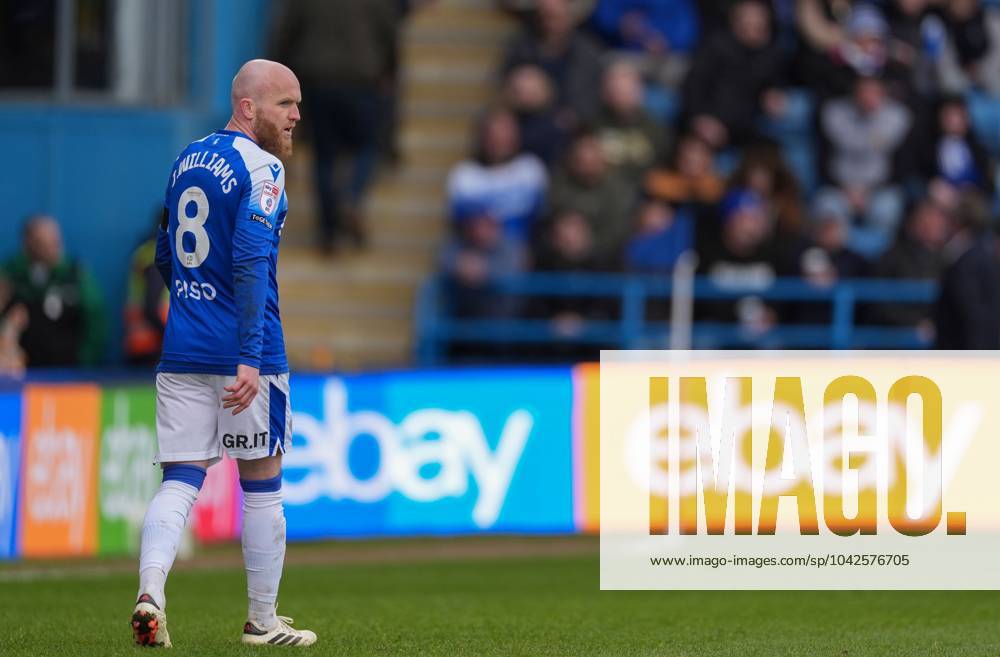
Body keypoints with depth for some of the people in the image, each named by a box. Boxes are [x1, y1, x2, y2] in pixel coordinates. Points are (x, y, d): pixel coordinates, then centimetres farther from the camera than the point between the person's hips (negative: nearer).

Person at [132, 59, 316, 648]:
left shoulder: (188, 160, 14)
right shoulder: (261, 168, -10)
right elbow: (250, 260, -21)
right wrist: (250, 359, -25)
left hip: (182, 351, 6)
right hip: (243, 352, -6)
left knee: (180, 481, 2)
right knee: (262, 485, 7)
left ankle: (150, 593, -21)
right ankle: (262, 621, 16)